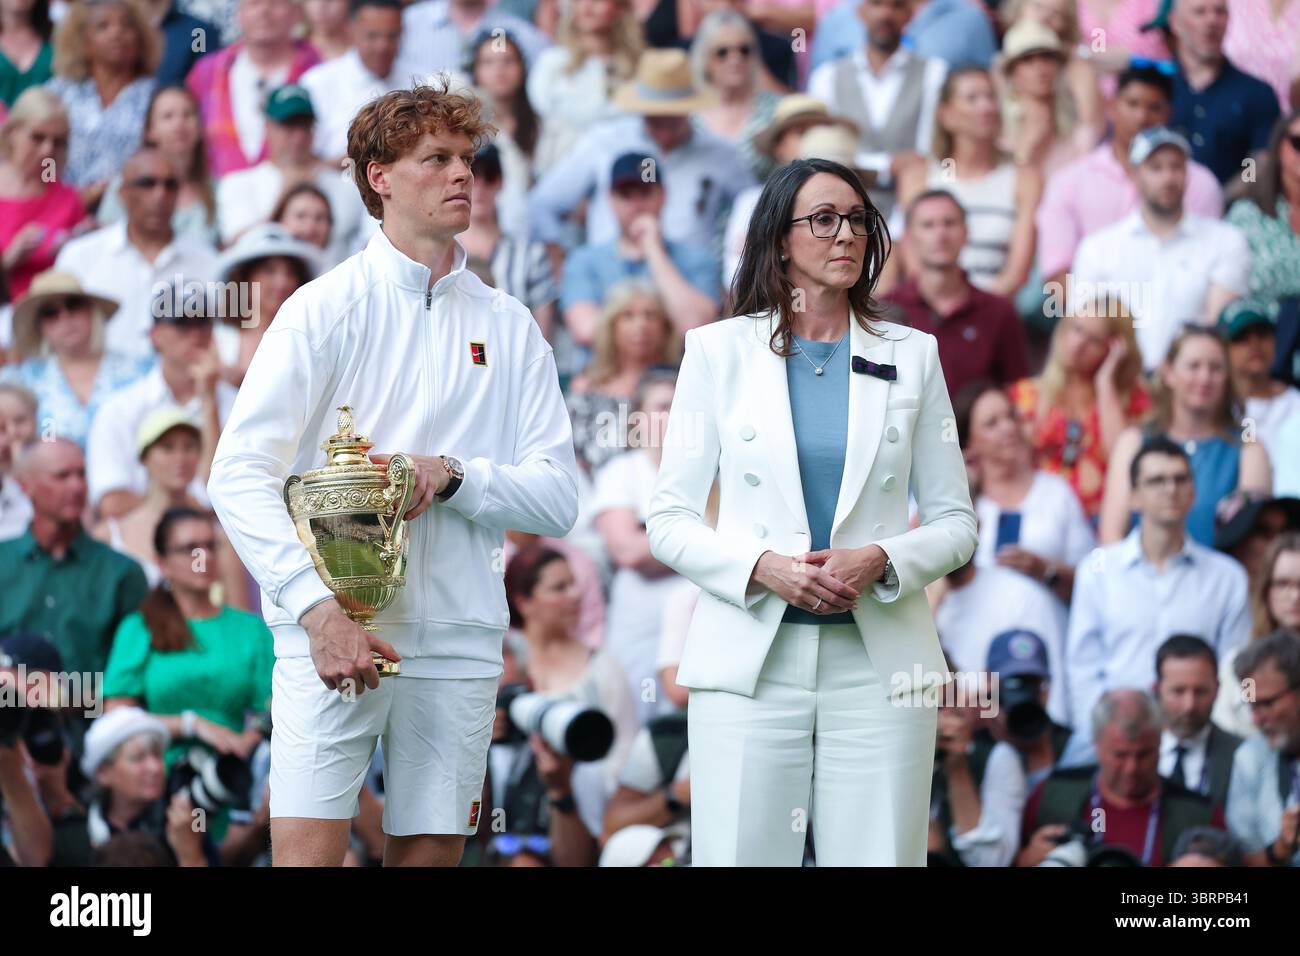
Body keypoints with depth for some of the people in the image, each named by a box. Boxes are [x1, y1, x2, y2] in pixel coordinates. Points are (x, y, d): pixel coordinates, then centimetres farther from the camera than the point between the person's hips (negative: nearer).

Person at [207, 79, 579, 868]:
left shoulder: (509, 327, 13)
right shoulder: (328, 308, 3)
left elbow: (558, 497, 8)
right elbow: (240, 473, -6)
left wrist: (453, 475, -11)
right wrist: (316, 604, -19)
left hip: (457, 635, 3)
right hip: (332, 625, -3)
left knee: (433, 852, 4)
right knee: (307, 850, -11)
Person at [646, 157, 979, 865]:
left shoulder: (910, 355, 11)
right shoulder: (719, 351, 8)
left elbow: (955, 523, 11)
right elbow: (669, 520, 5)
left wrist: (880, 561, -9)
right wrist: (762, 567, -13)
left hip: (878, 665, 1)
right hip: (750, 659, -1)